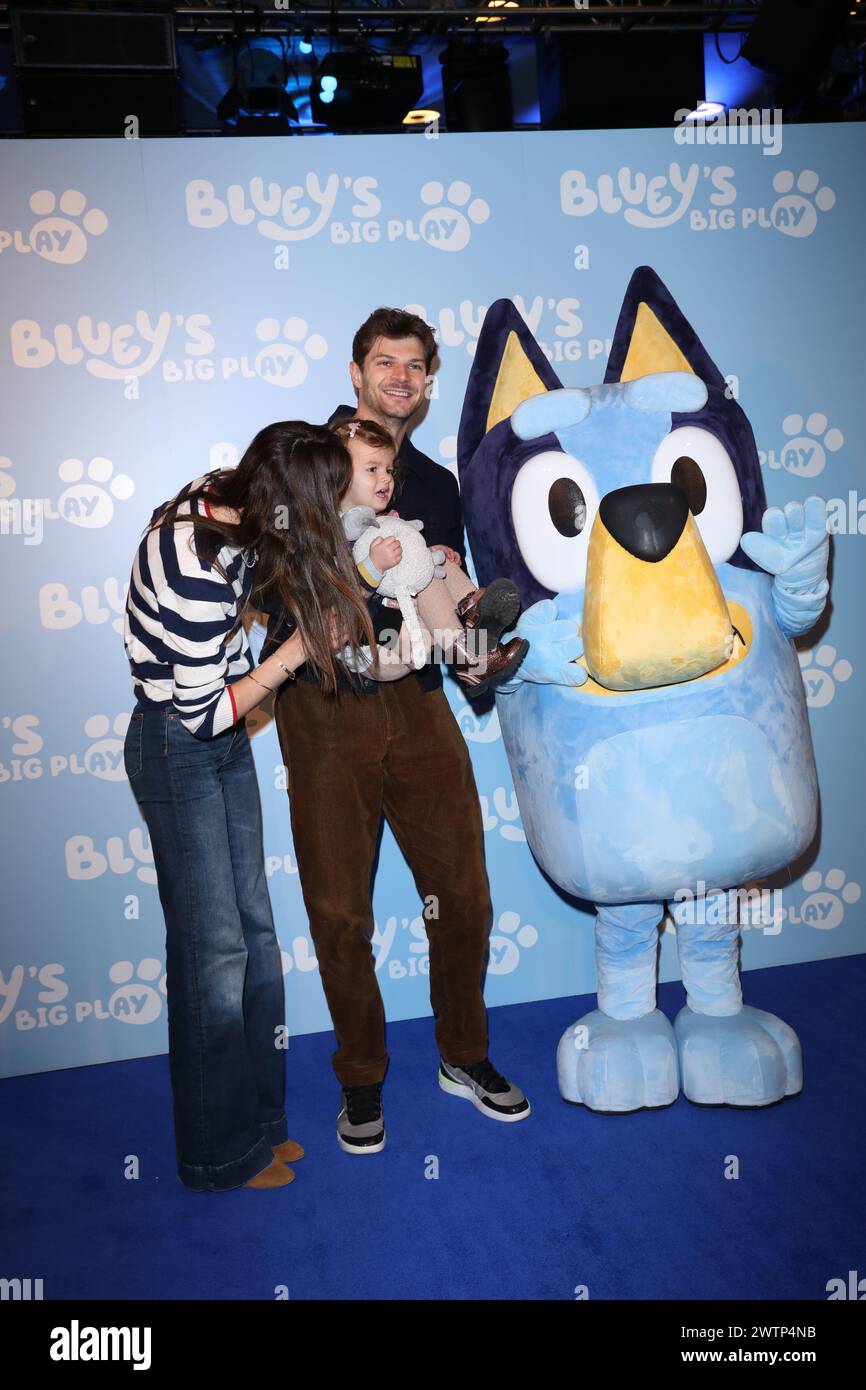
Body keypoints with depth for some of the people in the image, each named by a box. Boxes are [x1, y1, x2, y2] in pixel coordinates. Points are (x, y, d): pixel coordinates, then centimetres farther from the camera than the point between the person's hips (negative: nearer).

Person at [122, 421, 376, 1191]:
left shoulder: (222, 497, -8)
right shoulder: (198, 568, -31)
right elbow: (203, 714, -22)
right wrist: (296, 651, -16)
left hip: (223, 742, 9)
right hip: (179, 750, -9)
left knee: (254, 930, 13)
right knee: (214, 946, 1)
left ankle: (257, 1117, 29)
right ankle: (222, 1153, 20)